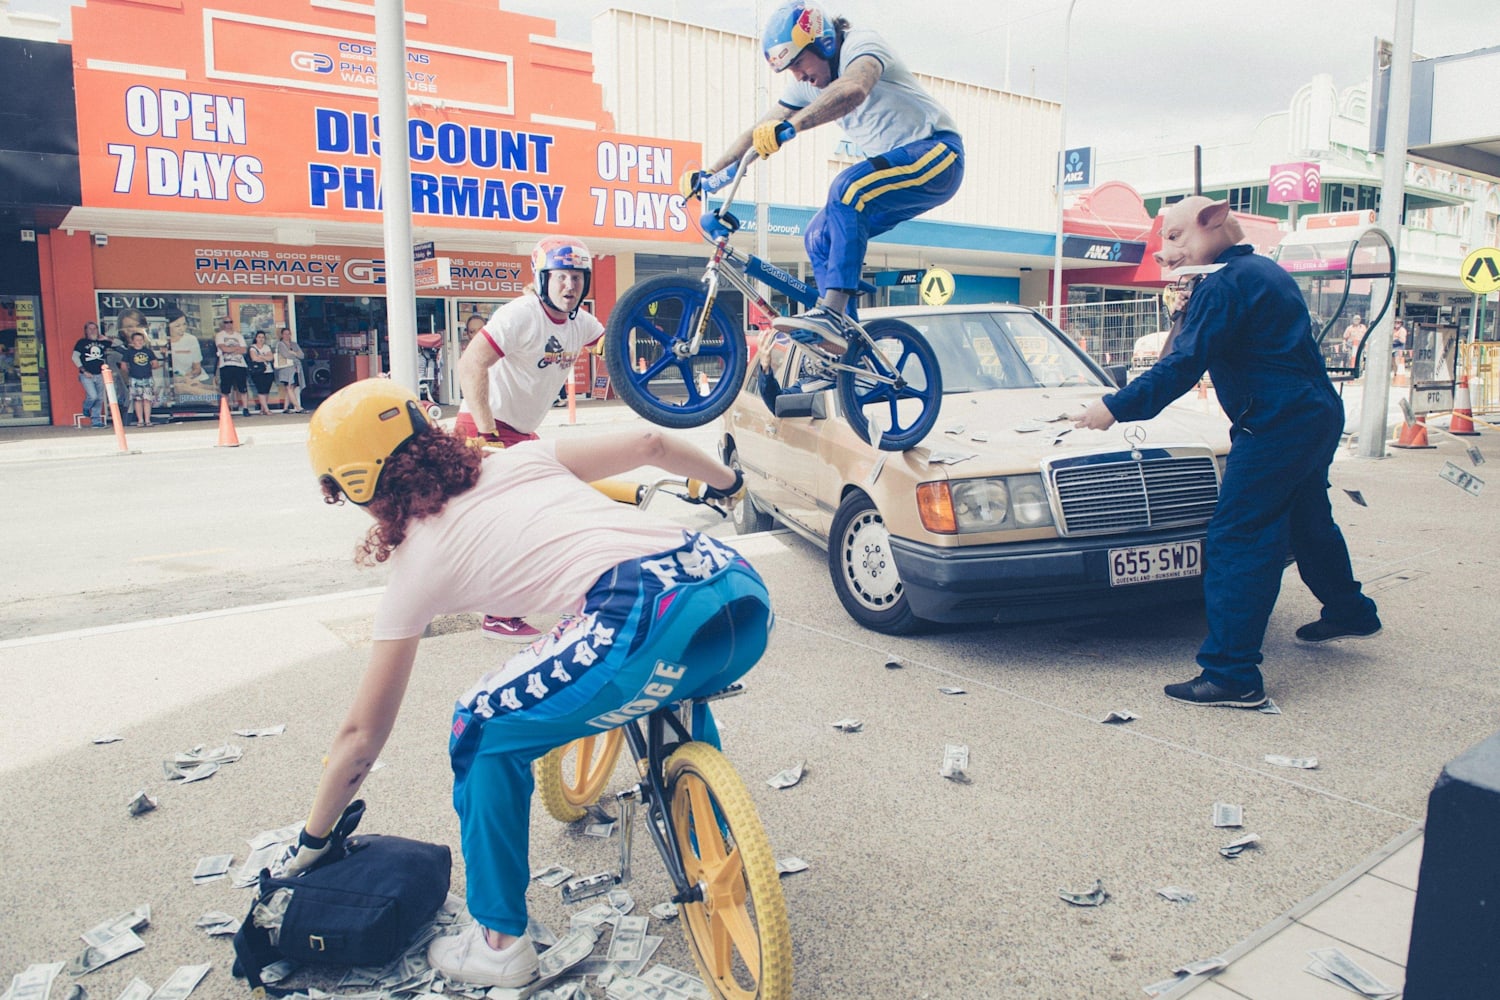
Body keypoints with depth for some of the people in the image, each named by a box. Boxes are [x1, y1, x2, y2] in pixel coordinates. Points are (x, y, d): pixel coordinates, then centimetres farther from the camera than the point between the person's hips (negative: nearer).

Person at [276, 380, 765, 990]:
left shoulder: (416, 561, 16)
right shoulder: (519, 460, 26)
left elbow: (361, 734, 22)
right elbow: (649, 443, 25)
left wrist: (310, 843, 36)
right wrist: (726, 481, 44)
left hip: (654, 623, -7)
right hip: (747, 596, 7)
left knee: (483, 733, 17)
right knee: (677, 686, 40)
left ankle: (500, 943, 26)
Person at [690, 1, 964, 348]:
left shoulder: (861, 45, -16)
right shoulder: (809, 85, 8)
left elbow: (853, 89, -40)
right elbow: (759, 133, 6)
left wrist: (790, 127, -51)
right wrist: (710, 175, -4)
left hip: (937, 153, -9)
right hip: (893, 165, 9)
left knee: (848, 189, -32)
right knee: (820, 238, -1)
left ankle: (831, 315, -37)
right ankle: (839, 347, 1)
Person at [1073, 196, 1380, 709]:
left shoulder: (1224, 284, -15)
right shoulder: (1264, 270, 15)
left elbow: (1184, 365, -22)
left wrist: (1115, 407, -21)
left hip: (1277, 428, -11)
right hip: (1316, 416, 11)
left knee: (1235, 542, -10)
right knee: (1309, 521, 28)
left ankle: (1231, 675, -10)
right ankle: (1350, 612, 50)